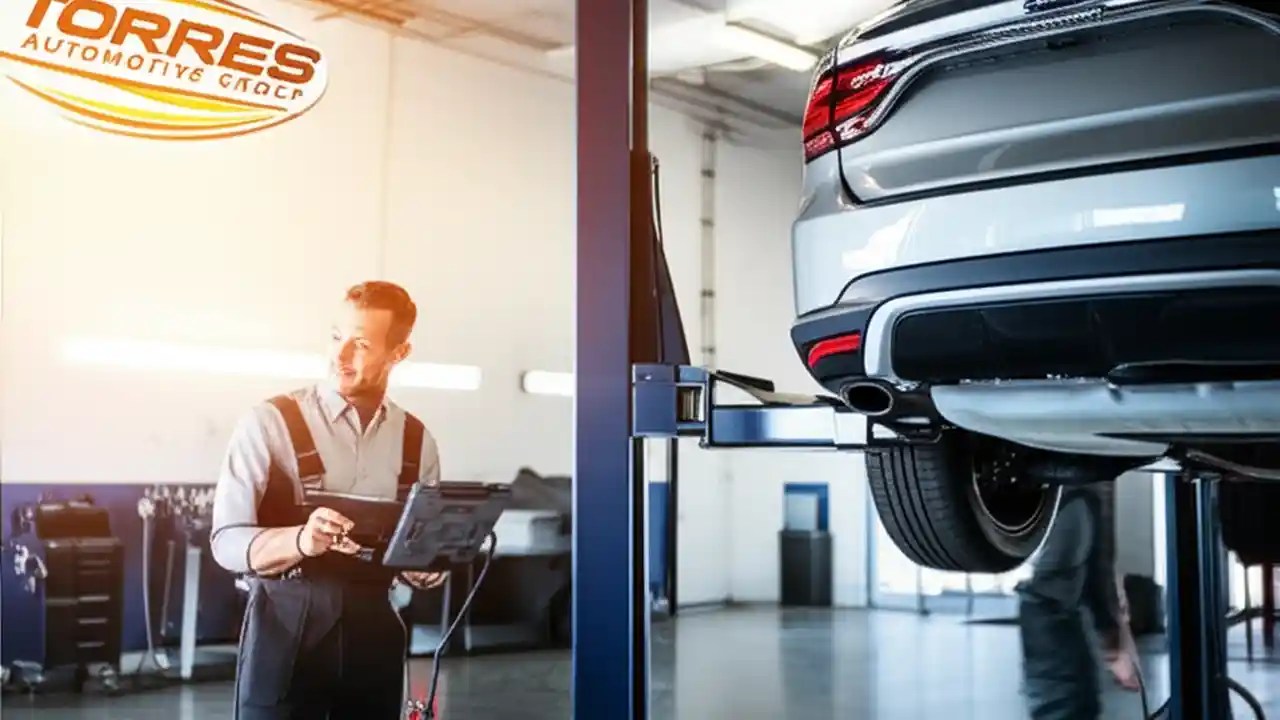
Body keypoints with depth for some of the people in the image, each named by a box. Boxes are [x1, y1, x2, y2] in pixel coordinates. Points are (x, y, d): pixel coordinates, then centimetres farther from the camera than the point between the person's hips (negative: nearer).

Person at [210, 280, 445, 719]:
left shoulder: (417, 441, 6)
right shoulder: (270, 423, -7)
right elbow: (227, 541, -10)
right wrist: (299, 540, -29)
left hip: (374, 634, 4)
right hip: (286, 632, -4)